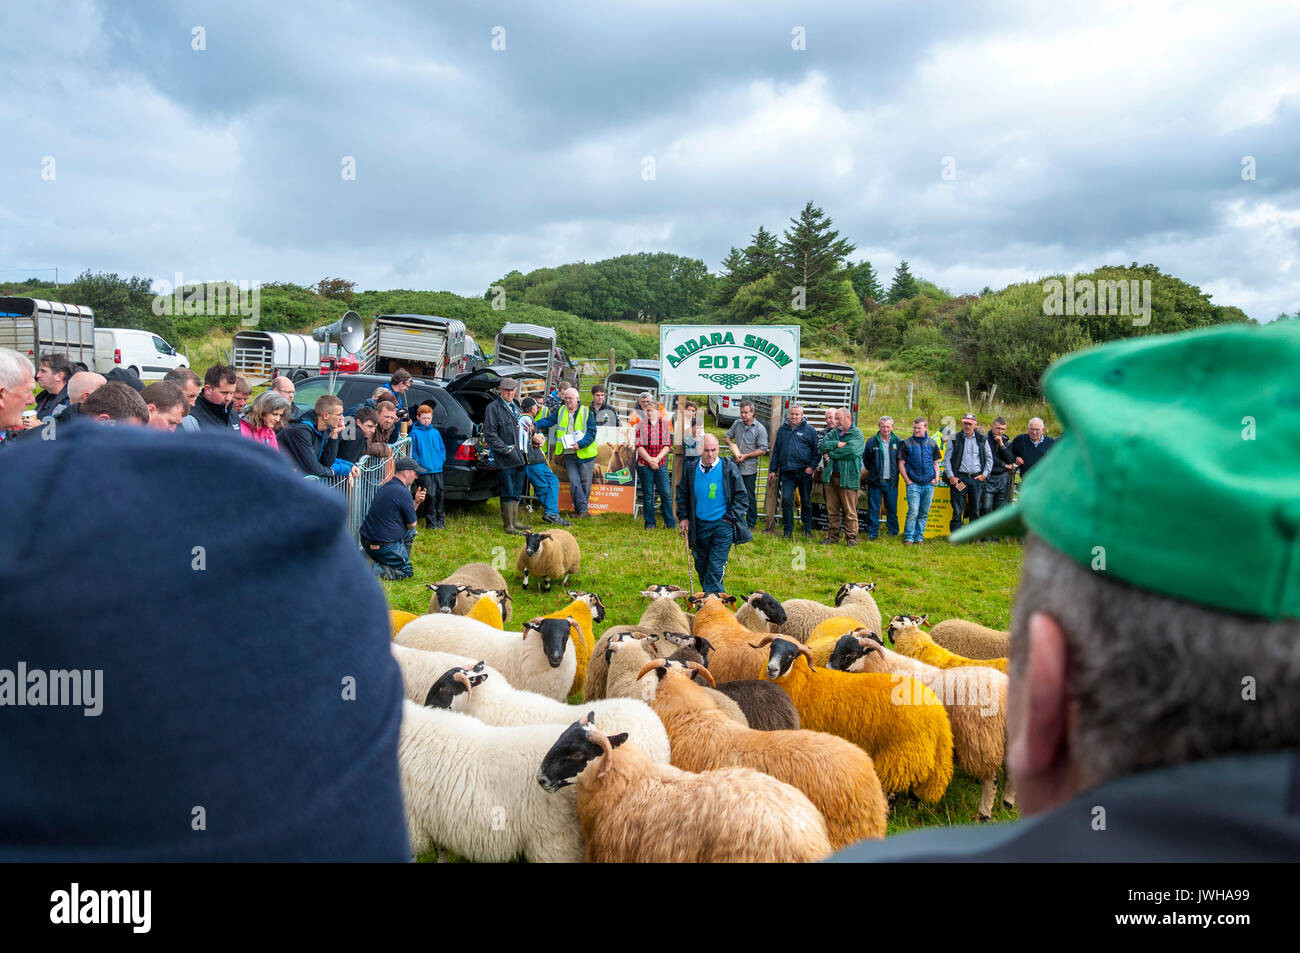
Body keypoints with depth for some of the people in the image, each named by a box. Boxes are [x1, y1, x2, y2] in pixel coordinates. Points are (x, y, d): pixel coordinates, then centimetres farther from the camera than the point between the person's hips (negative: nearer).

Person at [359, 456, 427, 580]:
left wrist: (416, 502, 6)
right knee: (407, 572, 7)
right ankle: (375, 569, -10)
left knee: (410, 533, 27)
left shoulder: (385, 487, 11)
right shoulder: (402, 493, -19)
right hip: (385, 546, -9)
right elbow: (411, 524, -9)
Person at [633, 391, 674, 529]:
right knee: (647, 495, 4)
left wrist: (657, 458, -8)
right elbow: (639, 445, -2)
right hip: (644, 464, -1)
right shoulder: (641, 423, 3)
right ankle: (649, 523, 13)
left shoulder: (665, 423, 7)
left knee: (666, 493, -4)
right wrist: (650, 460, -8)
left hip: (661, 464, 1)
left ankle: (670, 523, 4)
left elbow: (668, 445, 5)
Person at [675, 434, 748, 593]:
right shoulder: (691, 470, 2)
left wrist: (730, 518, -6)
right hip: (699, 525, 3)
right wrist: (683, 517, 8)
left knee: (715, 567, -9)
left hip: (723, 525, -3)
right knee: (701, 566, 13)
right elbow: (682, 494, 16)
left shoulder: (729, 468, -5)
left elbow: (742, 497, 0)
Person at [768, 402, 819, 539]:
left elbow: (816, 451, 4)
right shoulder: (783, 430, 13)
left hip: (804, 472, -2)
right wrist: (772, 470, 13)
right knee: (786, 500, -5)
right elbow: (776, 450, 16)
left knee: (806, 501, 8)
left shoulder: (809, 430, 3)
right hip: (787, 472, 2)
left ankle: (807, 529, 21)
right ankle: (788, 530, 4)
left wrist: (812, 466, -7)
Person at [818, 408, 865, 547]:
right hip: (831, 476, 5)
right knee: (832, 509, 9)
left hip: (848, 477, -5)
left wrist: (831, 453, -8)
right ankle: (832, 536, 18)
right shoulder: (833, 433, 16)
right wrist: (837, 444, -14)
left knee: (850, 511, -1)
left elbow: (851, 451, -18)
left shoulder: (857, 434, -2)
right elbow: (822, 445, 0)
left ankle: (851, 538, 7)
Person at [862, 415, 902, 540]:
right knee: (873, 509, 1)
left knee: (892, 508, 7)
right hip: (875, 482, -1)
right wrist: (873, 472, 10)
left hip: (891, 482, 1)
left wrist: (895, 472, 9)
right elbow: (865, 460, 10)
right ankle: (872, 532, 8)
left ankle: (893, 530, 19)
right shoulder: (872, 442, 0)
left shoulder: (897, 442, 2)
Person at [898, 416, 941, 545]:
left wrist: (936, 478, 2)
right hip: (913, 484, -3)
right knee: (913, 512, -11)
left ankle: (919, 537, 17)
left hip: (929, 484, 3)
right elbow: (901, 463, 1)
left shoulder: (932, 443, 10)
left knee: (924, 513, 8)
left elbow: (935, 463, 17)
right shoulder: (907, 443, 1)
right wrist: (907, 480, -6)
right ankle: (908, 538, -5)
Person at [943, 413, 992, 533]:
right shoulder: (954, 439, 3)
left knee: (975, 509, 7)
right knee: (957, 510, -3)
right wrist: (951, 476, -6)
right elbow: (946, 459, 3)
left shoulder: (982, 439, 9)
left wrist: (985, 474, 4)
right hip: (959, 478, -2)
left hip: (977, 478, 2)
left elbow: (989, 458, 15)